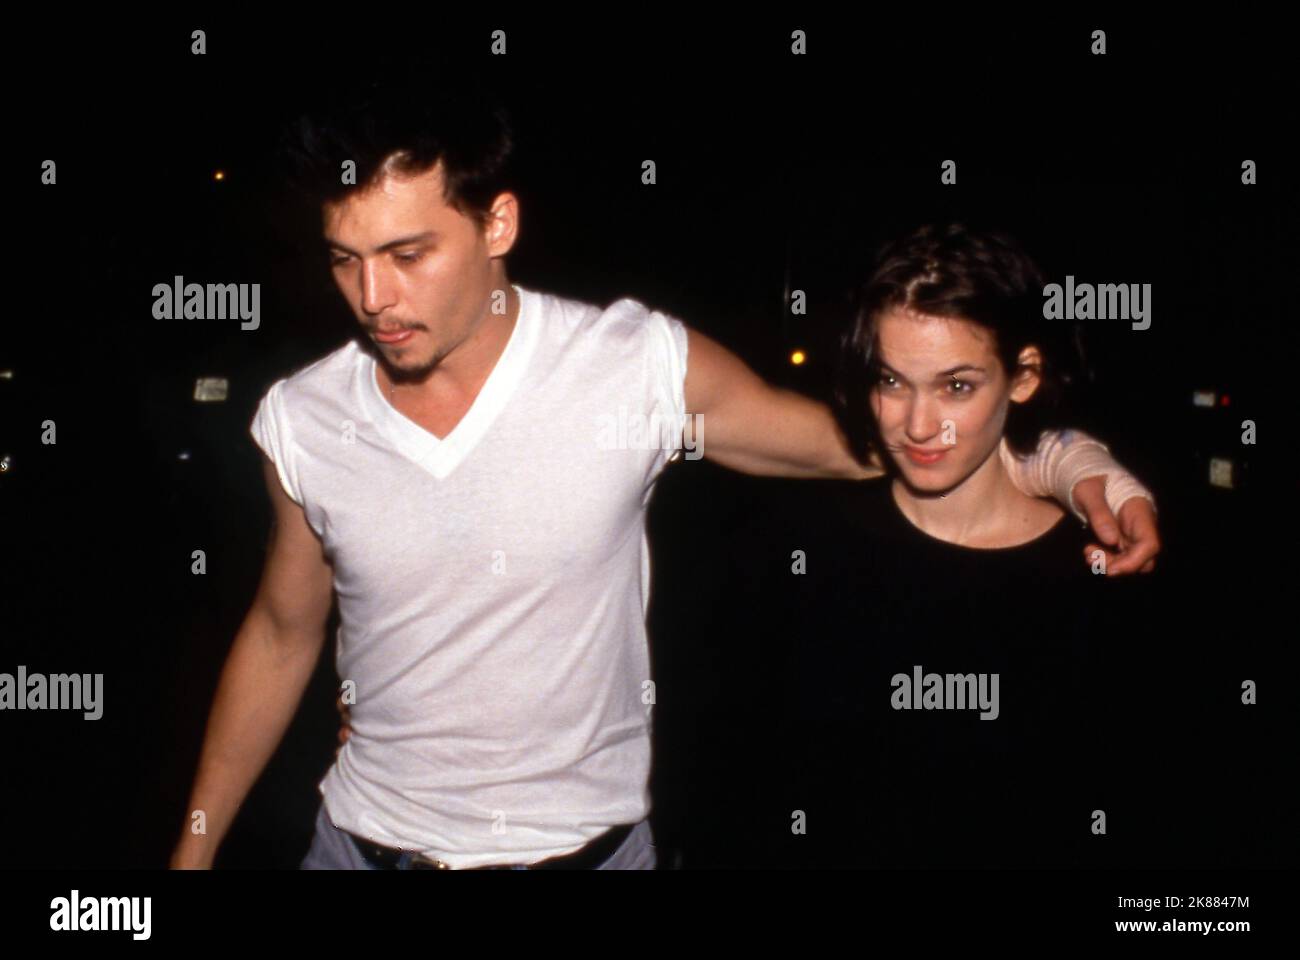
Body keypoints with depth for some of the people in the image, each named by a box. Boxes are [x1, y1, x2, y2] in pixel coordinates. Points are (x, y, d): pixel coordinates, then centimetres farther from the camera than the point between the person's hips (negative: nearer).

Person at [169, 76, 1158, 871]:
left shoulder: (637, 367, -16)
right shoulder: (301, 422, -8)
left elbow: (851, 439, -4)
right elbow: (282, 634, 6)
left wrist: (1073, 460, -17)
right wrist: (195, 847, 12)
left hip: (587, 840, -1)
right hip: (371, 838, 2)